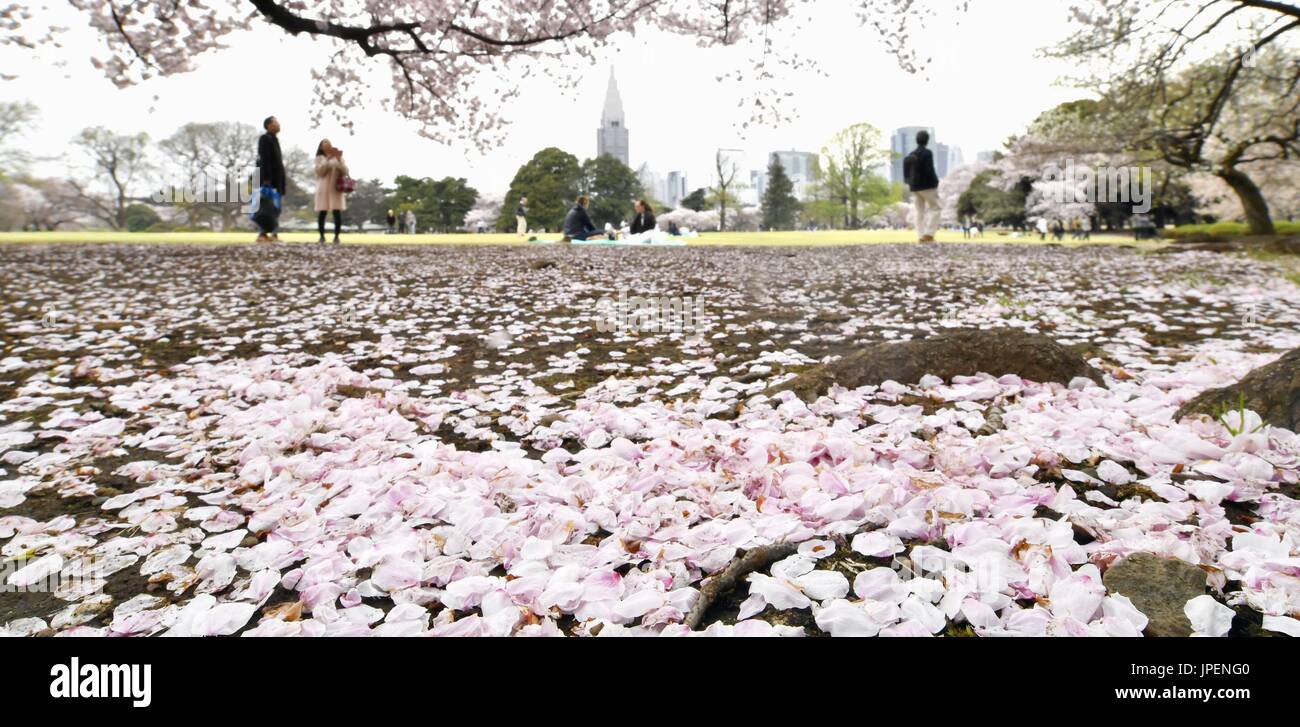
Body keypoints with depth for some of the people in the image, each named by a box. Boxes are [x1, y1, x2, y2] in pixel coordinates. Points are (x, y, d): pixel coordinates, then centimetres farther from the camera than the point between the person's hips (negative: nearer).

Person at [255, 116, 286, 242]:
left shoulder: (274, 139, 19)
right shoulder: (265, 139, -9)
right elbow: (264, 160, -17)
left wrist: (283, 178, 16)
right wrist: (266, 179, -22)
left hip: (277, 178, 9)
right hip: (269, 179, -9)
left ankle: (274, 234, 11)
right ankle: (262, 234, -7)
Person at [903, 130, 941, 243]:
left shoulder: (911, 155, 8)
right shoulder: (927, 153, -12)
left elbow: (907, 173, 8)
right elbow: (929, 170, -18)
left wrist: (911, 183, 14)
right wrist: (936, 182, -9)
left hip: (915, 186, 7)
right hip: (927, 185, -7)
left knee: (920, 211, 9)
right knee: (934, 208, 2)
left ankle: (921, 236, 6)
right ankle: (929, 233, -9)